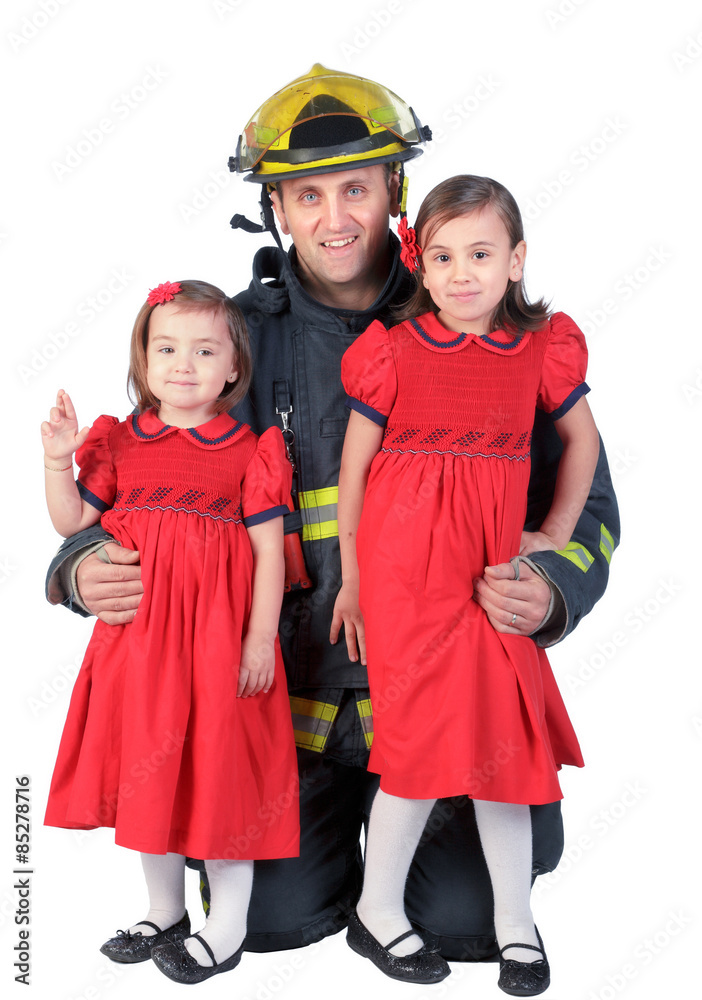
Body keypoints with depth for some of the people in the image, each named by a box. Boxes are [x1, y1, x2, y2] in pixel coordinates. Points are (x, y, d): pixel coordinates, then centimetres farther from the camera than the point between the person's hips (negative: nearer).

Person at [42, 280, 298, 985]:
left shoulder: (248, 451, -4)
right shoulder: (119, 443, 7)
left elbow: (269, 551, -6)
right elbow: (73, 524, 10)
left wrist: (260, 637, -11)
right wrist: (58, 460, -5)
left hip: (219, 634, -4)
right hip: (138, 632, 5)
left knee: (219, 767, 3)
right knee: (147, 767, 15)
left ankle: (227, 926, 21)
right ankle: (164, 912, 34)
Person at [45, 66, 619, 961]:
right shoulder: (239, 337, 0)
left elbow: (583, 501, -2)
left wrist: (551, 588, -24)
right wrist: (84, 567, -15)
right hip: (287, 690, 2)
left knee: (463, 917, -9)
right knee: (272, 914, -5)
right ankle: (337, 807, 28)